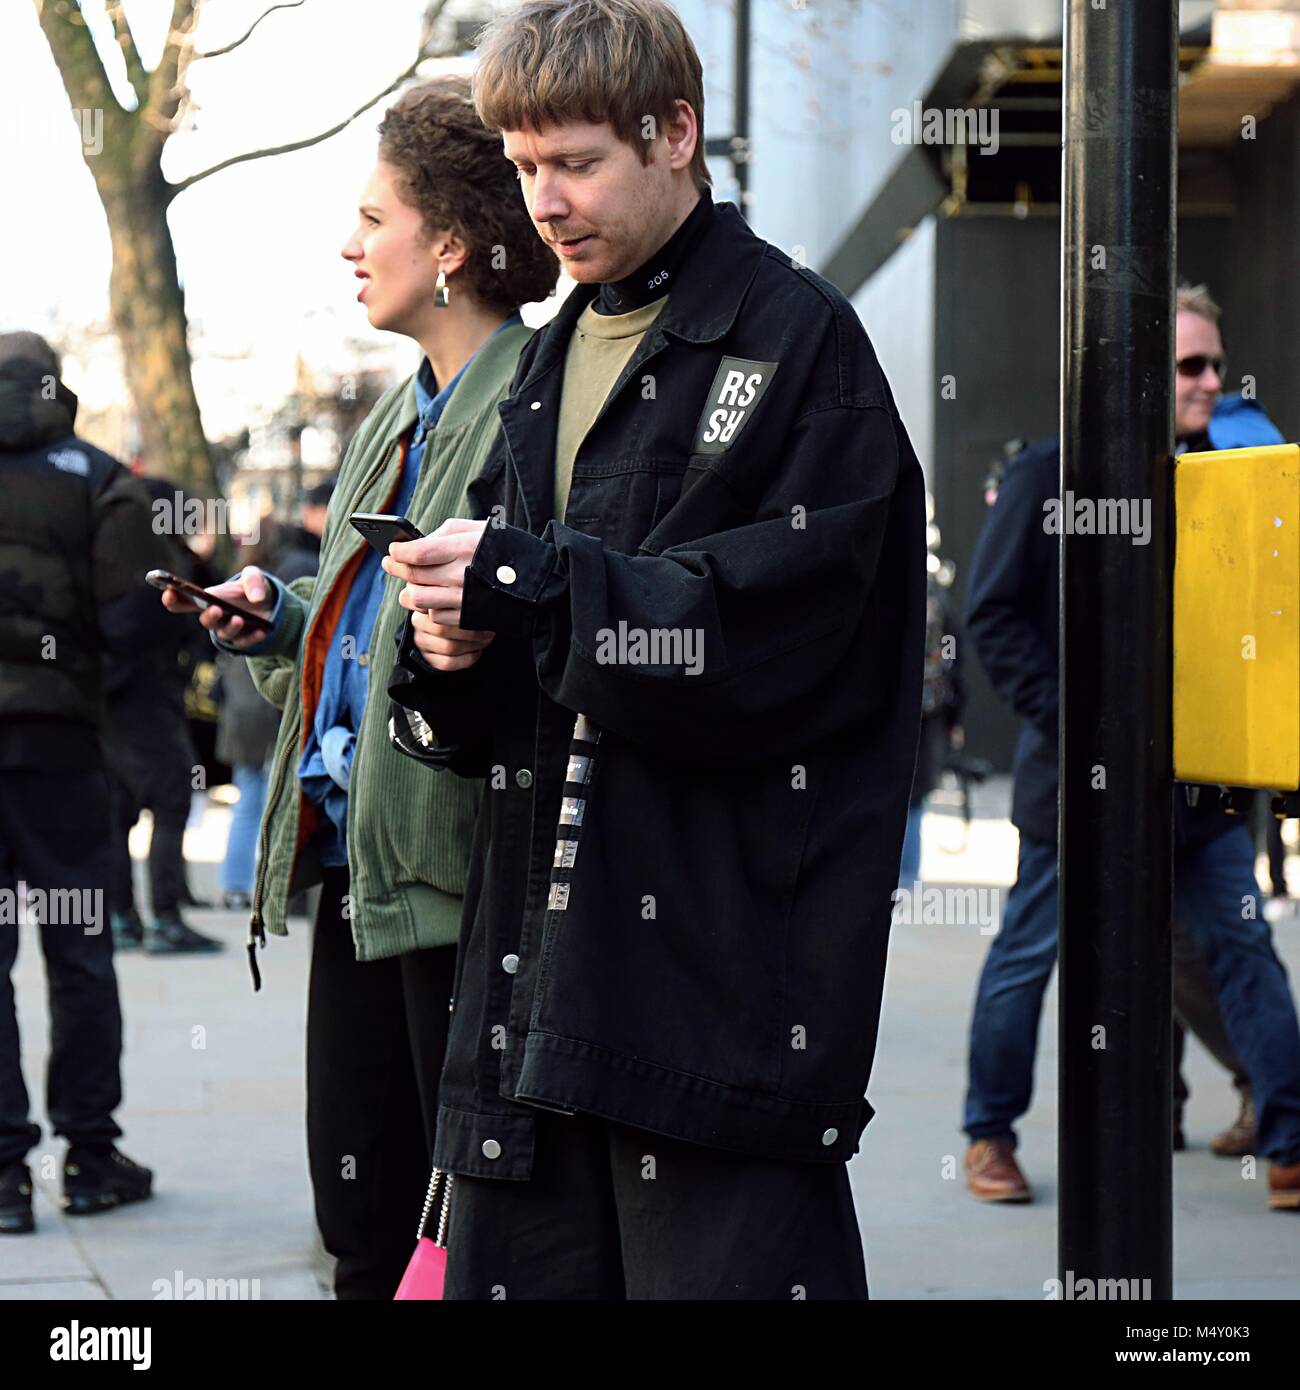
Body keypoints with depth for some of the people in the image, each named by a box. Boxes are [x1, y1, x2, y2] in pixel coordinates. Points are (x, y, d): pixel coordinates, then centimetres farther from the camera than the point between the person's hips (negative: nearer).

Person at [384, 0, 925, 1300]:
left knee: (720, 1265, -7)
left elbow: (779, 628, -13)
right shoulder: (550, 363, 20)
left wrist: (527, 582, -17)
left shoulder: (797, 338, -2)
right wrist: (453, 651, -4)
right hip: (541, 965, 7)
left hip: (725, 962, -7)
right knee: (514, 1264, 6)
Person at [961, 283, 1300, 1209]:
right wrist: (1062, 717, -14)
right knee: (1031, 950, 6)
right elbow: (995, 613, -7)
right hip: (1076, 775, -4)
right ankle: (991, 1133, 21)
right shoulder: (1048, 478, -5)